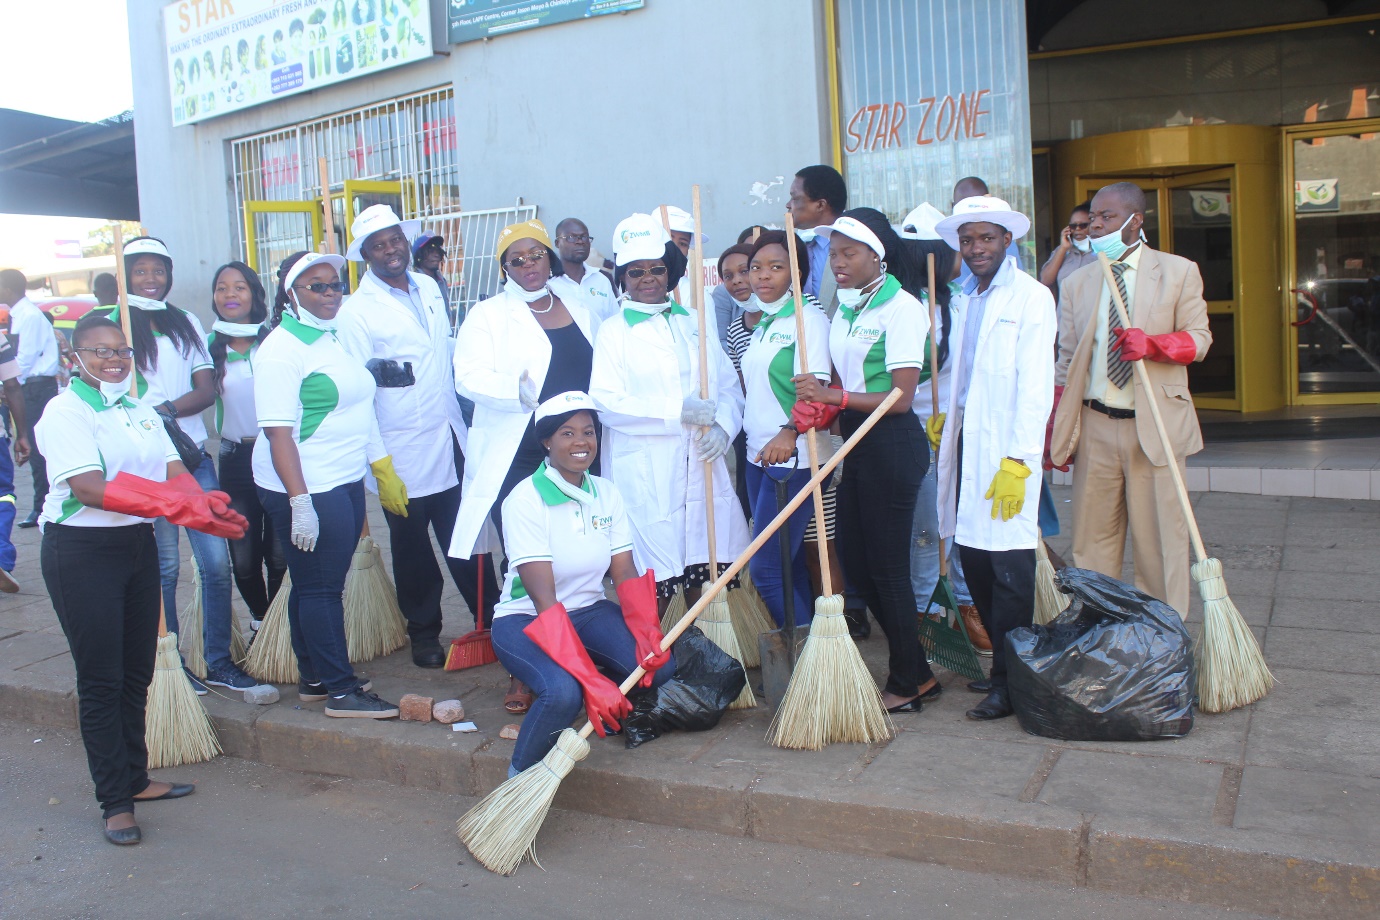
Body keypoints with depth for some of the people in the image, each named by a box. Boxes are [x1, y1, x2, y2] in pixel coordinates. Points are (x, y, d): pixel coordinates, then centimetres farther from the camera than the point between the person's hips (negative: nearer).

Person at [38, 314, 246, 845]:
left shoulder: (141, 412, 13)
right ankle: (115, 801, 9)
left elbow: (174, 474, 2)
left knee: (137, 672, 14)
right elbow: (90, 487, -23)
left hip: (138, 543, 7)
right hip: (80, 551, -7)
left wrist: (206, 506, -20)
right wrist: (175, 504, -31)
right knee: (100, 680, 0)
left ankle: (135, 779, 28)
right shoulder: (65, 411, -10)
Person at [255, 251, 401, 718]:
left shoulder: (333, 339, 15)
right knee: (319, 587, -1)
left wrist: (383, 468, 21)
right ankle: (341, 691, 6)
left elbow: (358, 410, 22)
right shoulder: (282, 349, -13)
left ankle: (314, 679, 25)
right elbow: (278, 432, -19)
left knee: (317, 585, 15)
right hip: (306, 489, -9)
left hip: (345, 483, 9)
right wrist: (299, 502, -23)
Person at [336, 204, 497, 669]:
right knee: (413, 552, 10)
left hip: (452, 443, 4)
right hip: (403, 456, -4)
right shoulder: (355, 312, -9)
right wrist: (380, 468, -14)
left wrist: (464, 420, 16)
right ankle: (424, 635, 25)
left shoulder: (430, 288, 9)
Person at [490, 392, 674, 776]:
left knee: (660, 666, -21)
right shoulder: (524, 500, -19)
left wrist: (648, 632, -26)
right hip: (525, 619, -5)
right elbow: (544, 598, -27)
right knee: (564, 693, -34)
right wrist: (590, 678, -36)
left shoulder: (607, 493, 0)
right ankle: (520, 779, -7)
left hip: (590, 611, 5)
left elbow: (626, 574, -4)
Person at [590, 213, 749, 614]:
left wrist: (722, 427, -10)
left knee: (704, 573, 8)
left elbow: (729, 386, 10)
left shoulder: (694, 324, 14)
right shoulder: (614, 331, 2)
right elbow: (606, 402, -9)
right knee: (656, 583, -2)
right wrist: (677, 411, -15)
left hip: (702, 466, 4)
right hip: (644, 474, -4)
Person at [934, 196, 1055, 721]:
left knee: (1010, 565, -4)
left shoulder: (1031, 297, -6)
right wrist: (945, 424, 14)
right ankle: (1003, 664, 23)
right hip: (967, 440, 8)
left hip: (1007, 447, -7)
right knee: (972, 559, 10)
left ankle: (1011, 685, 4)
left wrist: (1017, 461, -18)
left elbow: (1035, 384, -13)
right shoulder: (966, 302, 18)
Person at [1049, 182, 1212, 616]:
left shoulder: (1179, 272, 4)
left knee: (1159, 539, 3)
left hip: (1156, 425, -2)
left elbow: (1198, 338, 2)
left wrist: (1151, 344, -19)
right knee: (1092, 539, 5)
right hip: (1094, 427, 2)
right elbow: (1066, 362, 12)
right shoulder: (1076, 283, 12)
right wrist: (1054, 432, 7)